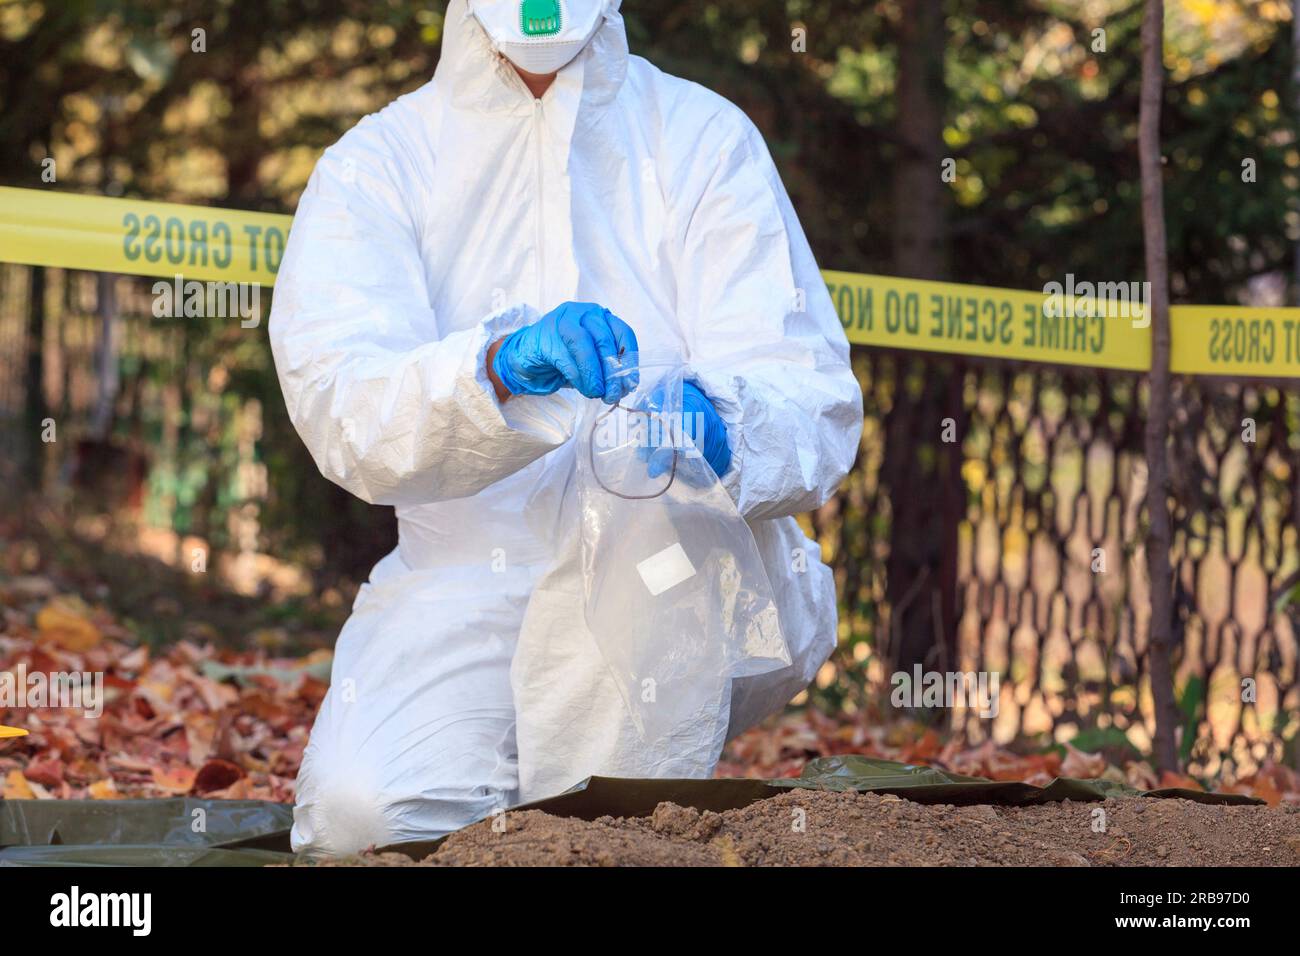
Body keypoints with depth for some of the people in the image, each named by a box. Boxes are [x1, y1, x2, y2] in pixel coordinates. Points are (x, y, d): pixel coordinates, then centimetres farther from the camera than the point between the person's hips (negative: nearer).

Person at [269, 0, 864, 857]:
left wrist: (721, 430, -29)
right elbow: (341, 412, -13)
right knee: (360, 807, -29)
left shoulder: (705, 138, 7)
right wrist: (500, 366, -34)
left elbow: (818, 409, -5)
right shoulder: (375, 166, 6)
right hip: (467, 585, 0)